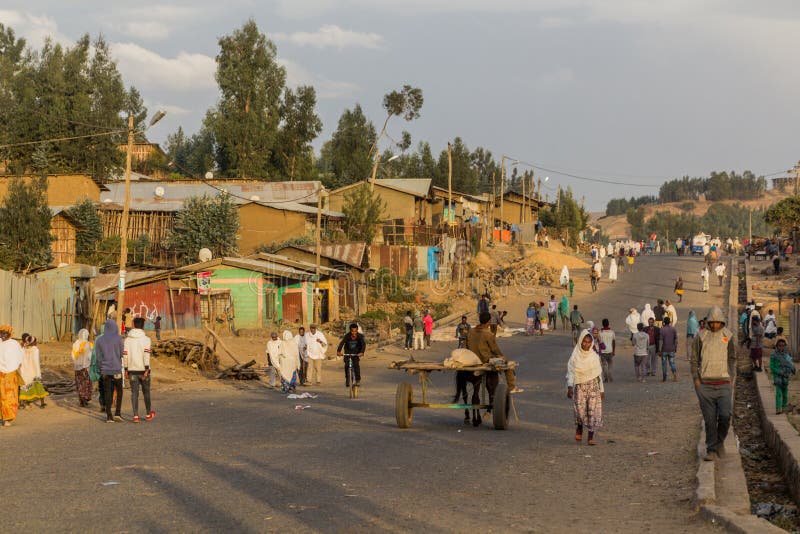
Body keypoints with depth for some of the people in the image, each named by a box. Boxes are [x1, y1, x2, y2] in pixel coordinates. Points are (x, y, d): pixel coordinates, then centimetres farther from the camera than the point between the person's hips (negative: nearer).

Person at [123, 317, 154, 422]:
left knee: (134, 393, 4)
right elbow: (146, 355, -16)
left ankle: (135, 416, -3)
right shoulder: (145, 339, -7)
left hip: (132, 370, 2)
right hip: (143, 369, -2)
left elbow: (125, 355, 1)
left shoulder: (127, 339, 3)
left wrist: (126, 370, 7)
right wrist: (146, 370, -18)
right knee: (146, 392, 12)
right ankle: (148, 414, 25)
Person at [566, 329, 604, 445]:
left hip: (593, 386, 2)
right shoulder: (575, 356, 1)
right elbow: (570, 372, -2)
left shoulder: (594, 356, 7)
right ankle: (579, 429, 20)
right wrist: (569, 387, -15)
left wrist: (602, 390, 11)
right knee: (580, 409, -10)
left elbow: (599, 373, 12)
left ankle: (591, 437, 0)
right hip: (579, 387, -2)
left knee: (593, 410, -6)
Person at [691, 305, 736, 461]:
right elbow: (694, 359, 5)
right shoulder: (701, 336, 1)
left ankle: (720, 441, 14)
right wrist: (695, 379, -3)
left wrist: (731, 377, 3)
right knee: (710, 419, 0)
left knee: (725, 415, -12)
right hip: (705, 384, 0)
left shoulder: (728, 336, 5)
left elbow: (732, 358, 13)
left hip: (723, 384, 1)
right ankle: (711, 450, 8)